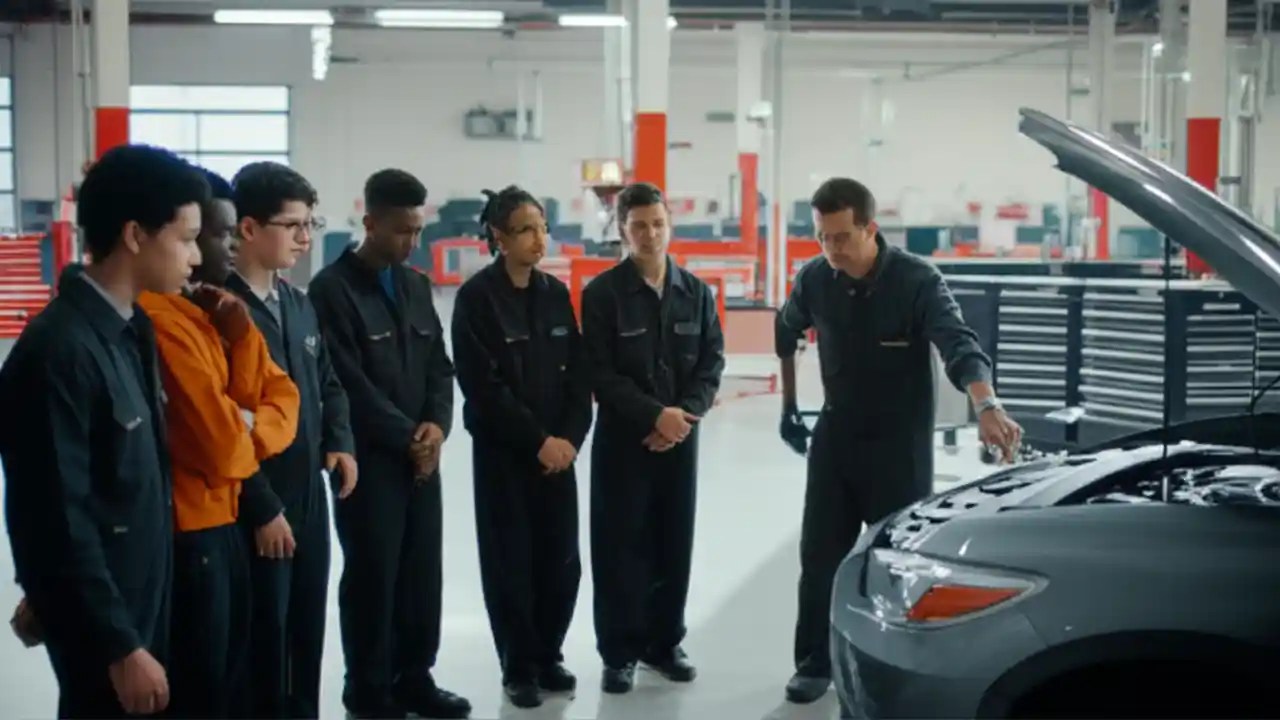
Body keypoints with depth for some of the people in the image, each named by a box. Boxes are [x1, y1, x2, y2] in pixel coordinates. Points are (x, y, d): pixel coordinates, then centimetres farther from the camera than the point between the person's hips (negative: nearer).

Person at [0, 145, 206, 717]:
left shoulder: (131, 328, 4)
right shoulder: (58, 351, -23)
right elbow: (59, 522, -22)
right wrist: (119, 645, -19)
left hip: (144, 593, 8)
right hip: (96, 614, -8)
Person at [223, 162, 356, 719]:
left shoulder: (300, 305, 12)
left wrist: (340, 443, 2)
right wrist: (262, 509, -16)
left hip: (309, 500, 8)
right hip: (256, 510, -7)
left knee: (307, 633, 15)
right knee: (265, 637, 3)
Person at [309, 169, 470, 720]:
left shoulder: (416, 285, 12)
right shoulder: (332, 288, -9)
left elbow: (439, 365, 13)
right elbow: (349, 384, -14)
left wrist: (437, 423, -5)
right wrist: (406, 436, -11)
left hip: (422, 455, 6)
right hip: (370, 458, -6)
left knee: (422, 570, 11)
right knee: (372, 573, 2)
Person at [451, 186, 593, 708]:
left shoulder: (555, 293, 6)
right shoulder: (477, 296, -9)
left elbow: (577, 373, 7)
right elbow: (483, 386, -13)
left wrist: (570, 436, -6)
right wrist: (538, 440, -14)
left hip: (558, 449, 4)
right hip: (503, 451, -4)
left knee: (562, 559, 6)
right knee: (511, 560, 3)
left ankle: (548, 655, 24)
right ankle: (519, 666, 18)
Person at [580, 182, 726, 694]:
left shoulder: (696, 292, 5)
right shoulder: (602, 293, -6)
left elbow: (712, 363, 5)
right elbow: (601, 374, -9)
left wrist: (685, 414, -11)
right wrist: (655, 415, -17)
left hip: (681, 438, 3)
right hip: (623, 438, -3)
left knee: (674, 544, 9)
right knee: (620, 547, 0)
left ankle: (663, 643, 23)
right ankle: (619, 652, 11)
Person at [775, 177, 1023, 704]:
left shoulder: (917, 280, -20)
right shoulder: (814, 279, -6)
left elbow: (959, 344, -34)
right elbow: (786, 333, 15)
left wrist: (987, 408, -52)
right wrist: (788, 407, 18)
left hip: (900, 443, -4)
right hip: (836, 436, 4)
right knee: (819, 554, 6)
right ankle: (815, 665, 19)